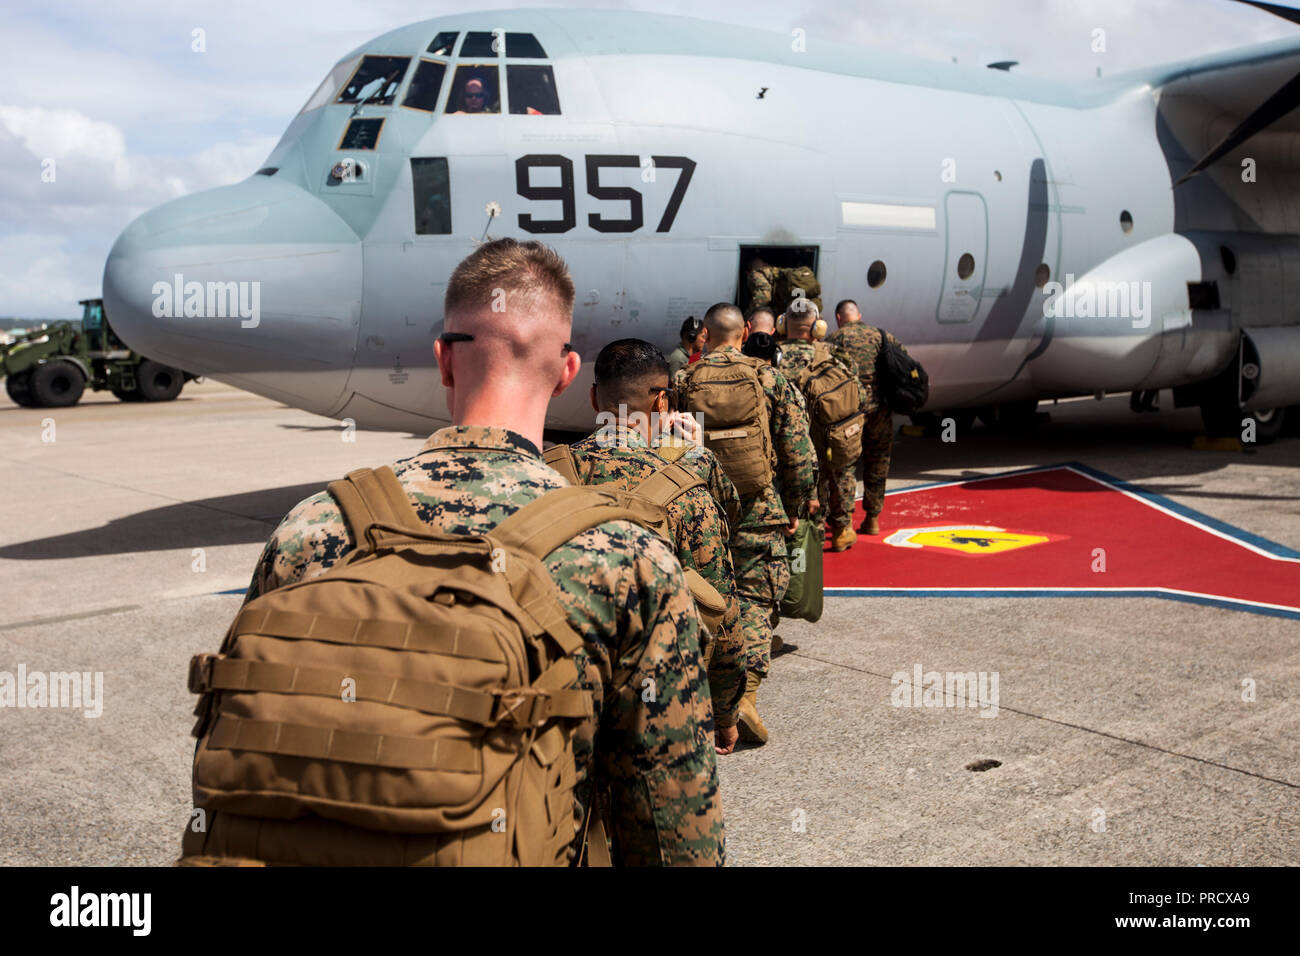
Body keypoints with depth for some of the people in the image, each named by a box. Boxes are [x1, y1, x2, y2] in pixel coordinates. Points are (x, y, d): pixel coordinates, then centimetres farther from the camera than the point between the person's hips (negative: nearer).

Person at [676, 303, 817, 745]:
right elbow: (798, 452, -3)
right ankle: (746, 694, -8)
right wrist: (795, 509, 8)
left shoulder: (682, 382, 0)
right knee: (756, 601, 6)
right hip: (758, 513, -1)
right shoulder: (772, 380, -2)